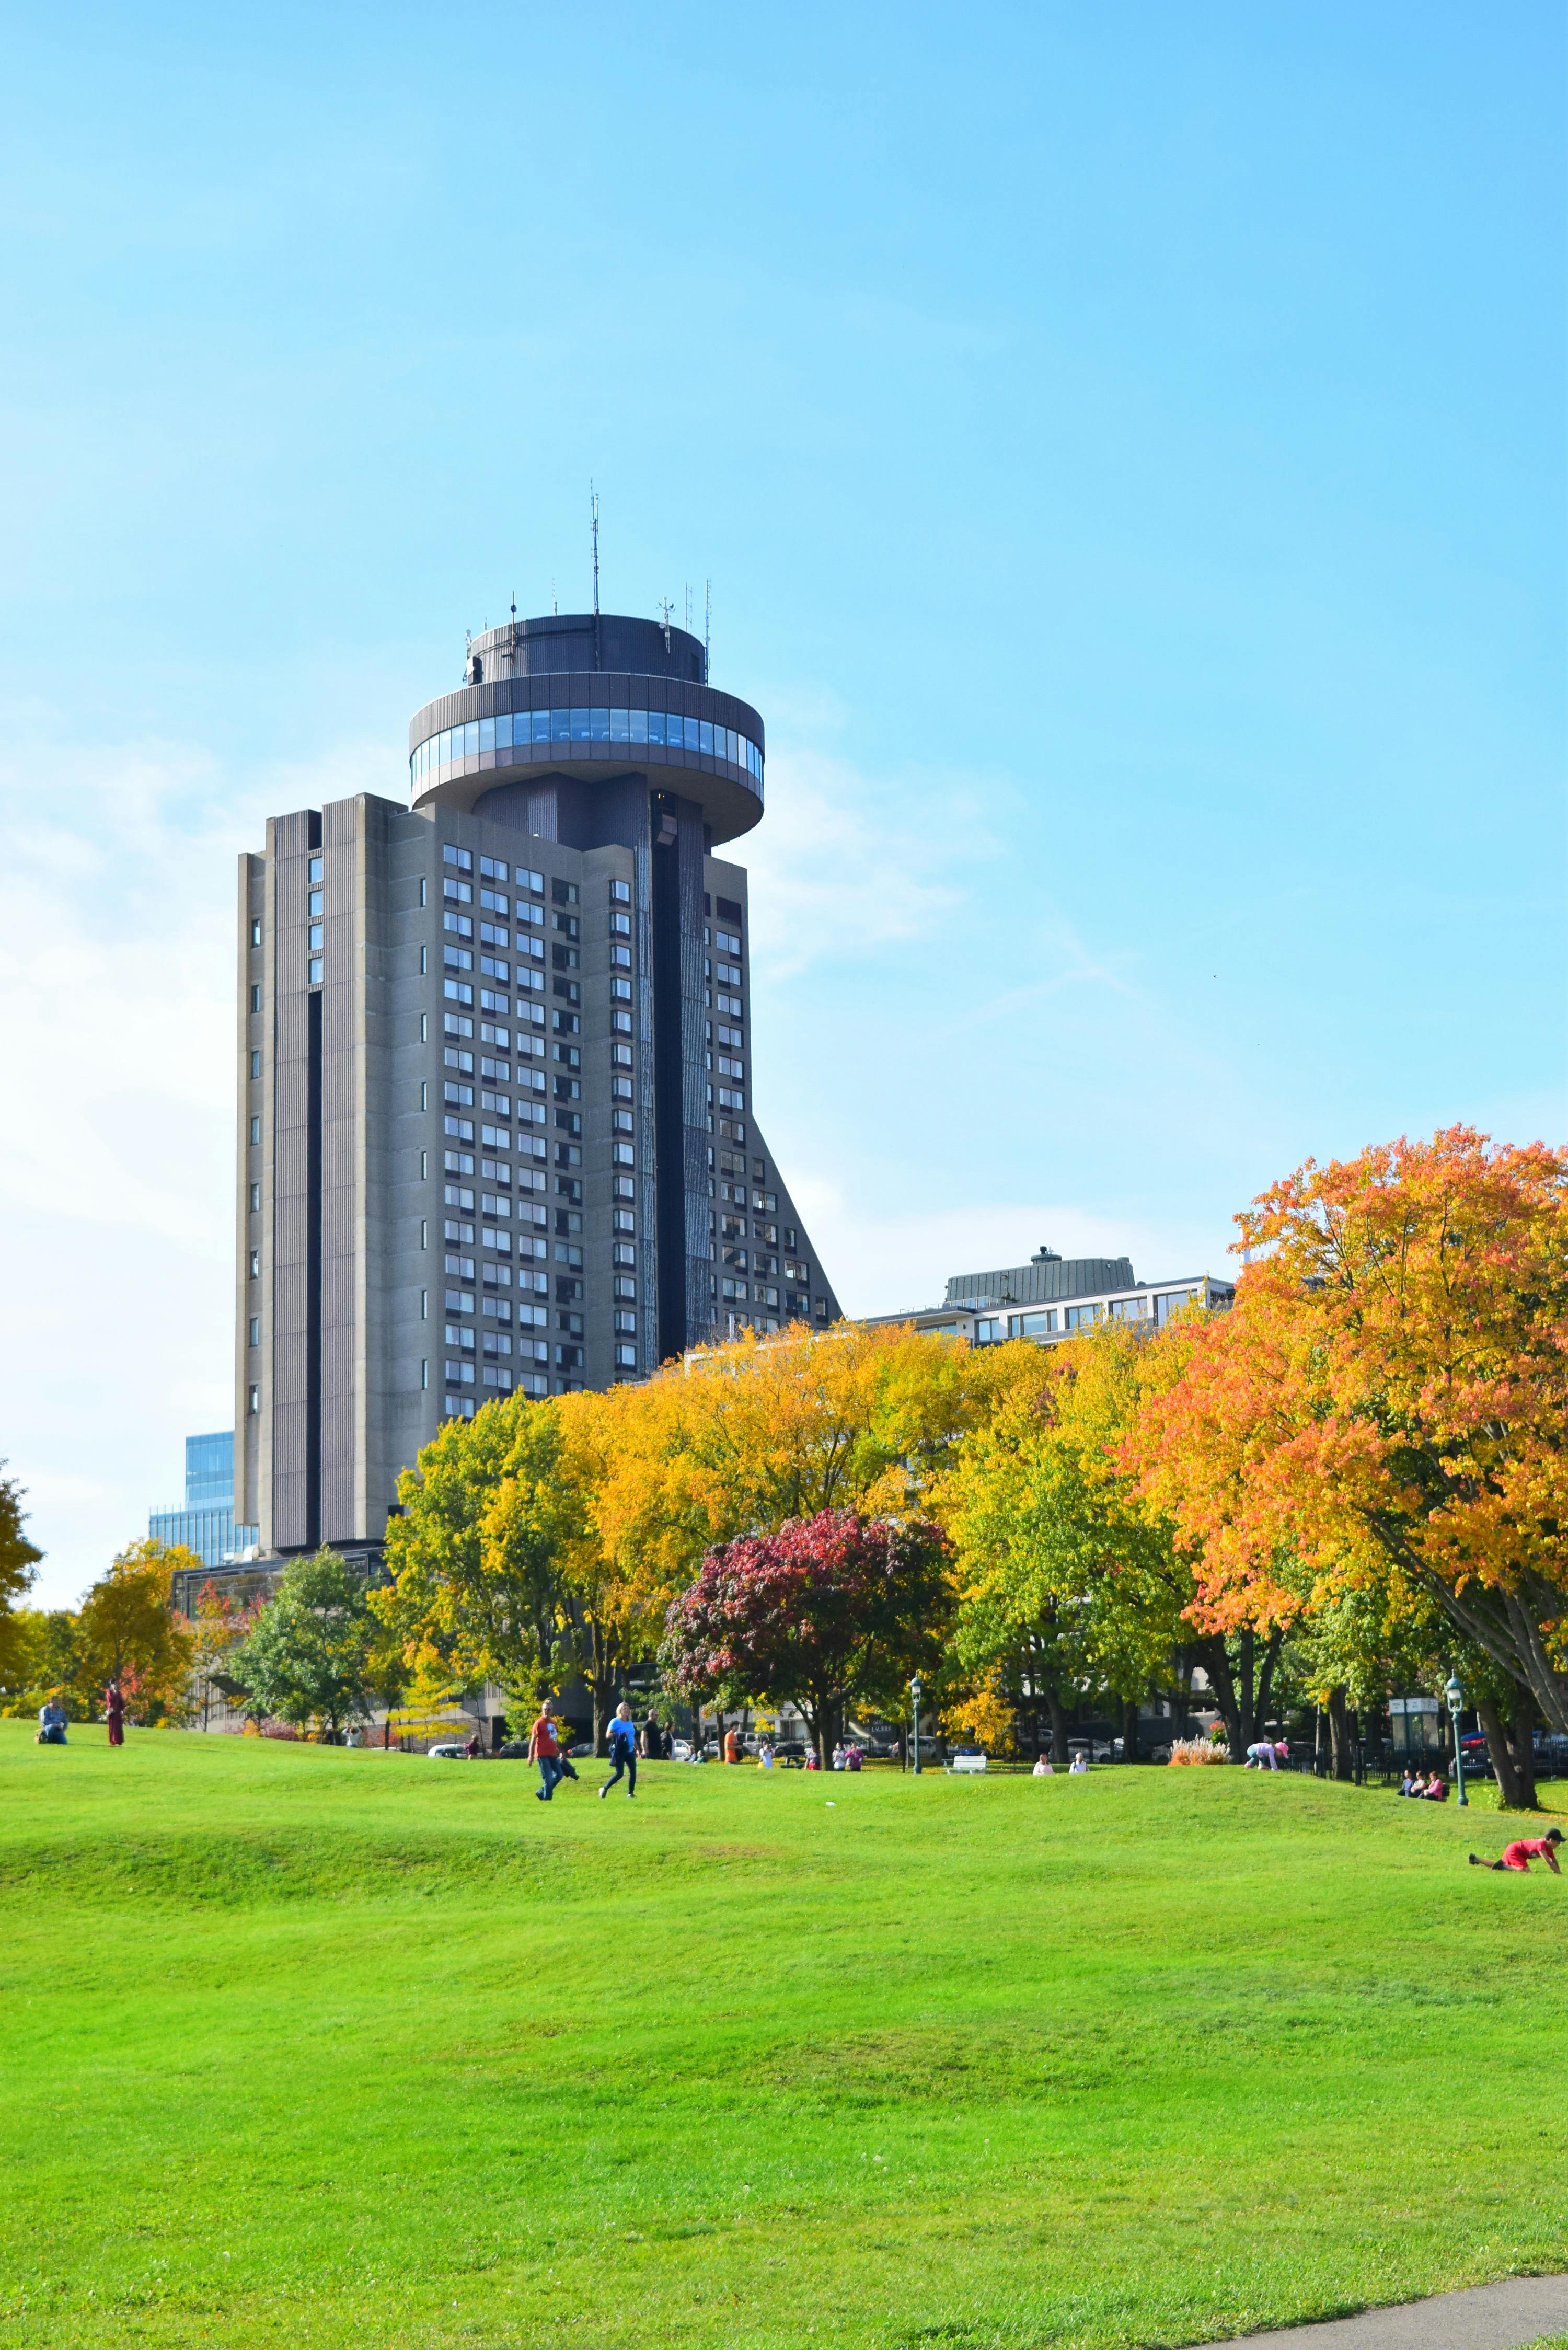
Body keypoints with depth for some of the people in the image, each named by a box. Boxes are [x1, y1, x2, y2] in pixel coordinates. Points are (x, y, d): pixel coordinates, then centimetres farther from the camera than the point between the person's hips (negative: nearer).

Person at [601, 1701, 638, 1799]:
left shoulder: (630, 1722, 15)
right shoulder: (615, 1722, -6)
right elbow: (609, 1735, -11)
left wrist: (637, 1749, 21)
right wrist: (620, 1735, -22)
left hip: (630, 1751, 7)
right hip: (620, 1752, -7)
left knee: (633, 1772, -1)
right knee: (620, 1774, -10)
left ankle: (631, 1793, 9)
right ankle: (604, 1789, 6)